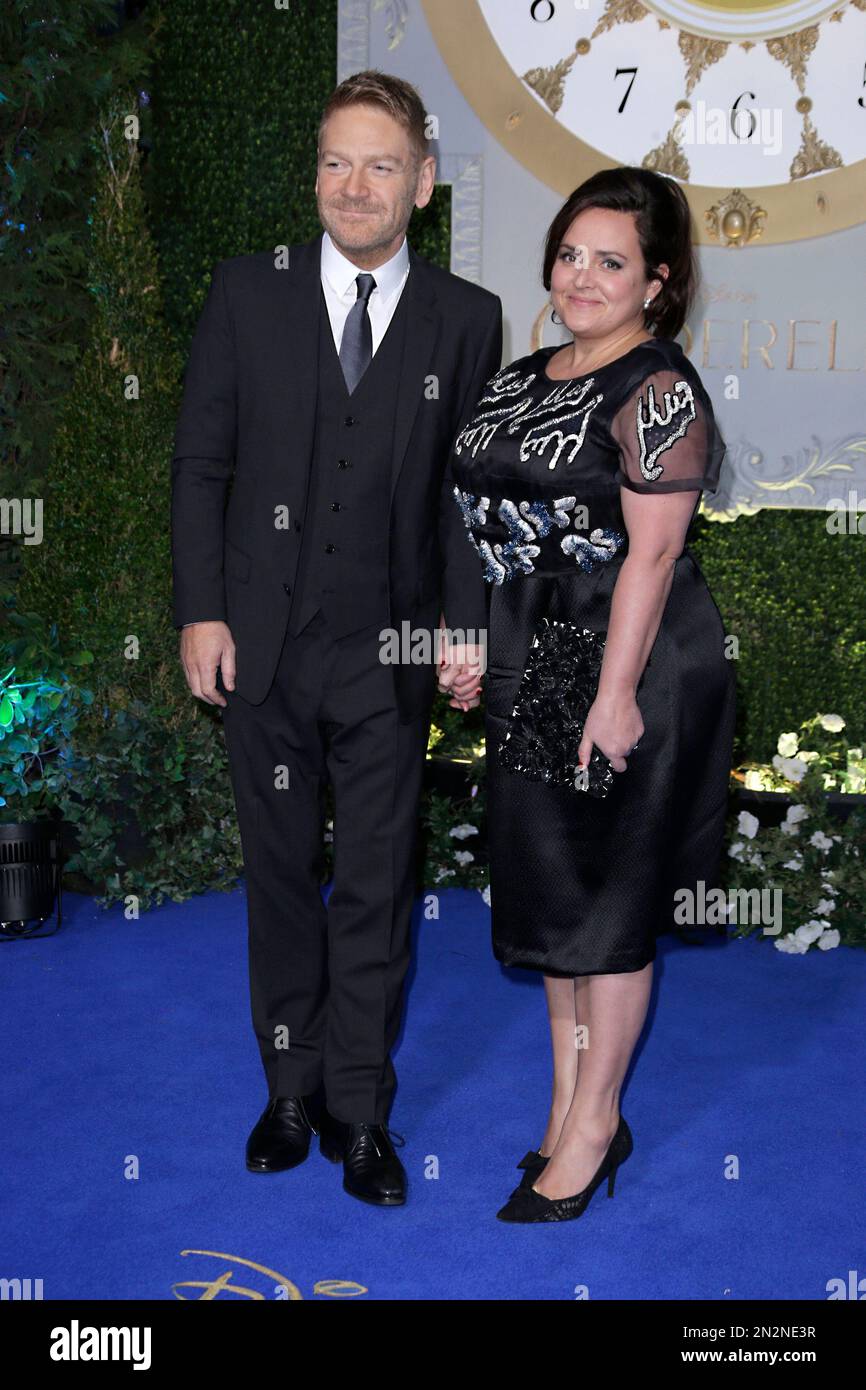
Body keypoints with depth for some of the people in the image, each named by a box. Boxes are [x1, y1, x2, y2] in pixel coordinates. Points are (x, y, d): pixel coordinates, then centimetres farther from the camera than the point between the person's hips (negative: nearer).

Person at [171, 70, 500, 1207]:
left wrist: (467, 627, -5)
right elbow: (200, 463, 3)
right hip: (263, 646, 1)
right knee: (280, 878, 13)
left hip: (391, 656, 0)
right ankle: (292, 1089, 30)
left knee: (376, 894, 7)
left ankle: (360, 1114, 22)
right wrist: (201, 611, -4)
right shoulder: (247, 294, 3)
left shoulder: (467, 320, 3)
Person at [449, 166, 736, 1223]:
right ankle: (570, 1105, 28)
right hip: (530, 671, 8)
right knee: (545, 888, 13)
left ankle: (592, 1126, 16)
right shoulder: (522, 379, 12)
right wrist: (478, 651, 14)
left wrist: (615, 695, -21)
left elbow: (650, 552, -18)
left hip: (628, 670, -8)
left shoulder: (657, 391, -12)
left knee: (607, 899, 2)